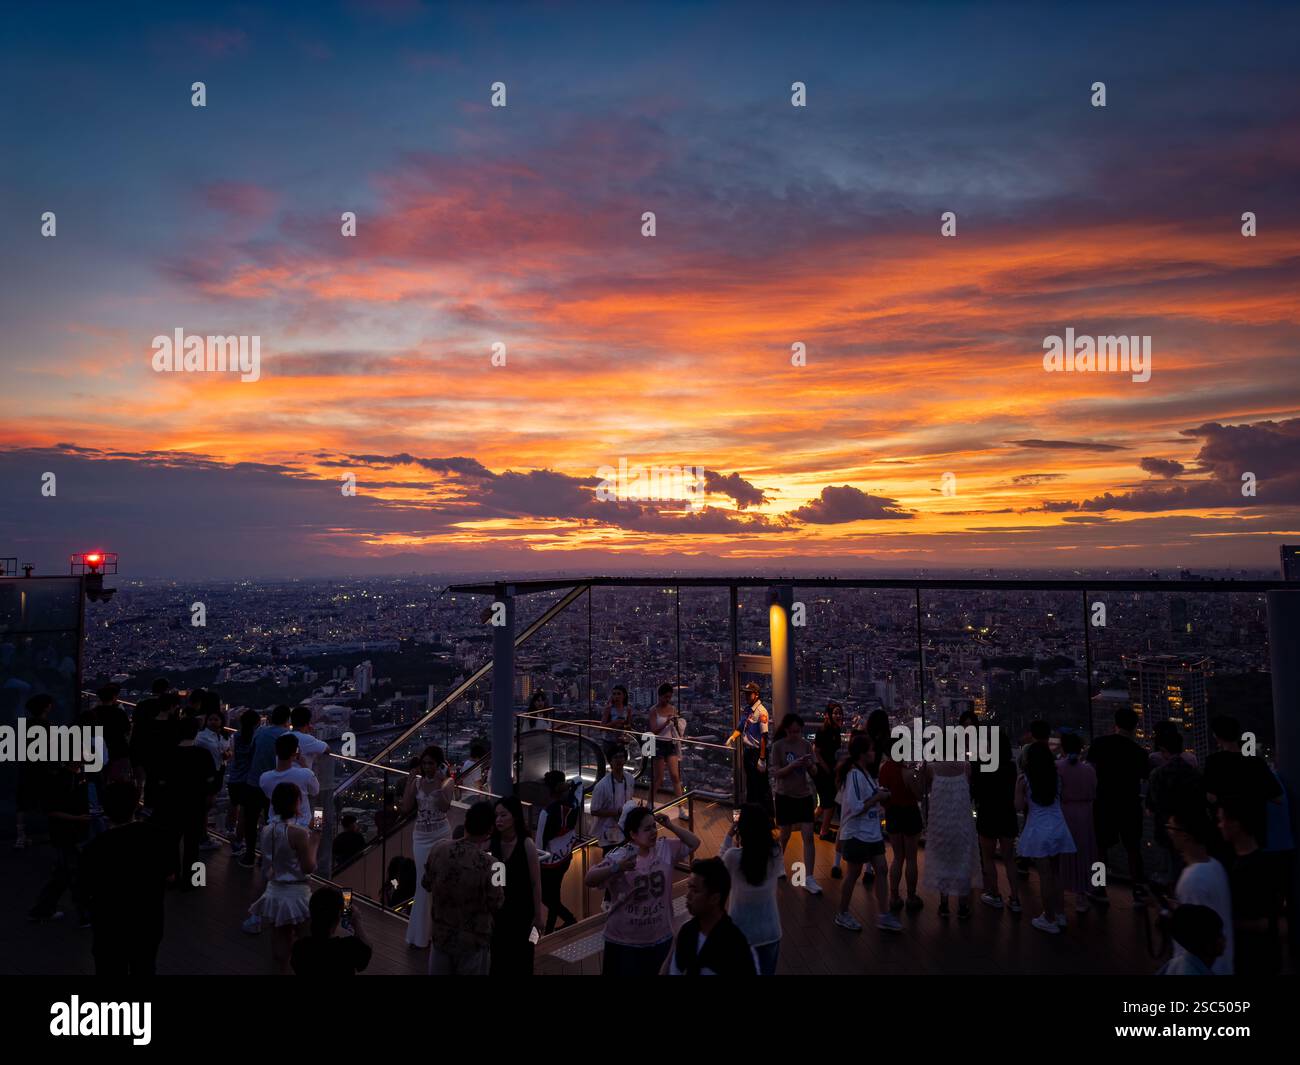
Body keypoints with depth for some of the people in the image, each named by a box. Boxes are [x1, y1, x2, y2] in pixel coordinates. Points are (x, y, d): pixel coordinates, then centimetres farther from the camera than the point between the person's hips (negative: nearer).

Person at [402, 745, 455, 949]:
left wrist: (439, 783, -24)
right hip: (421, 837, 3)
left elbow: (445, 807, -22)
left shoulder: (447, 782, -5)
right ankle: (421, 934, 16)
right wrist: (410, 783, -7)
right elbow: (405, 810, -4)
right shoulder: (416, 782, 4)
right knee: (423, 883, 6)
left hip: (441, 835, -3)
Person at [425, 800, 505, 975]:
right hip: (474, 941, -3)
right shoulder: (489, 864, -28)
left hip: (441, 935, 3)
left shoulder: (438, 849, -15)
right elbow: (496, 906, -13)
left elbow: (427, 884, 2)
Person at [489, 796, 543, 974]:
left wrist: (538, 915, -7)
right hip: (498, 909, 3)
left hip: (521, 911, -3)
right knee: (498, 957, 13)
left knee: (520, 958, 11)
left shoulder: (527, 845, -17)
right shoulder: (492, 843, -8)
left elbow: (535, 883, -11)